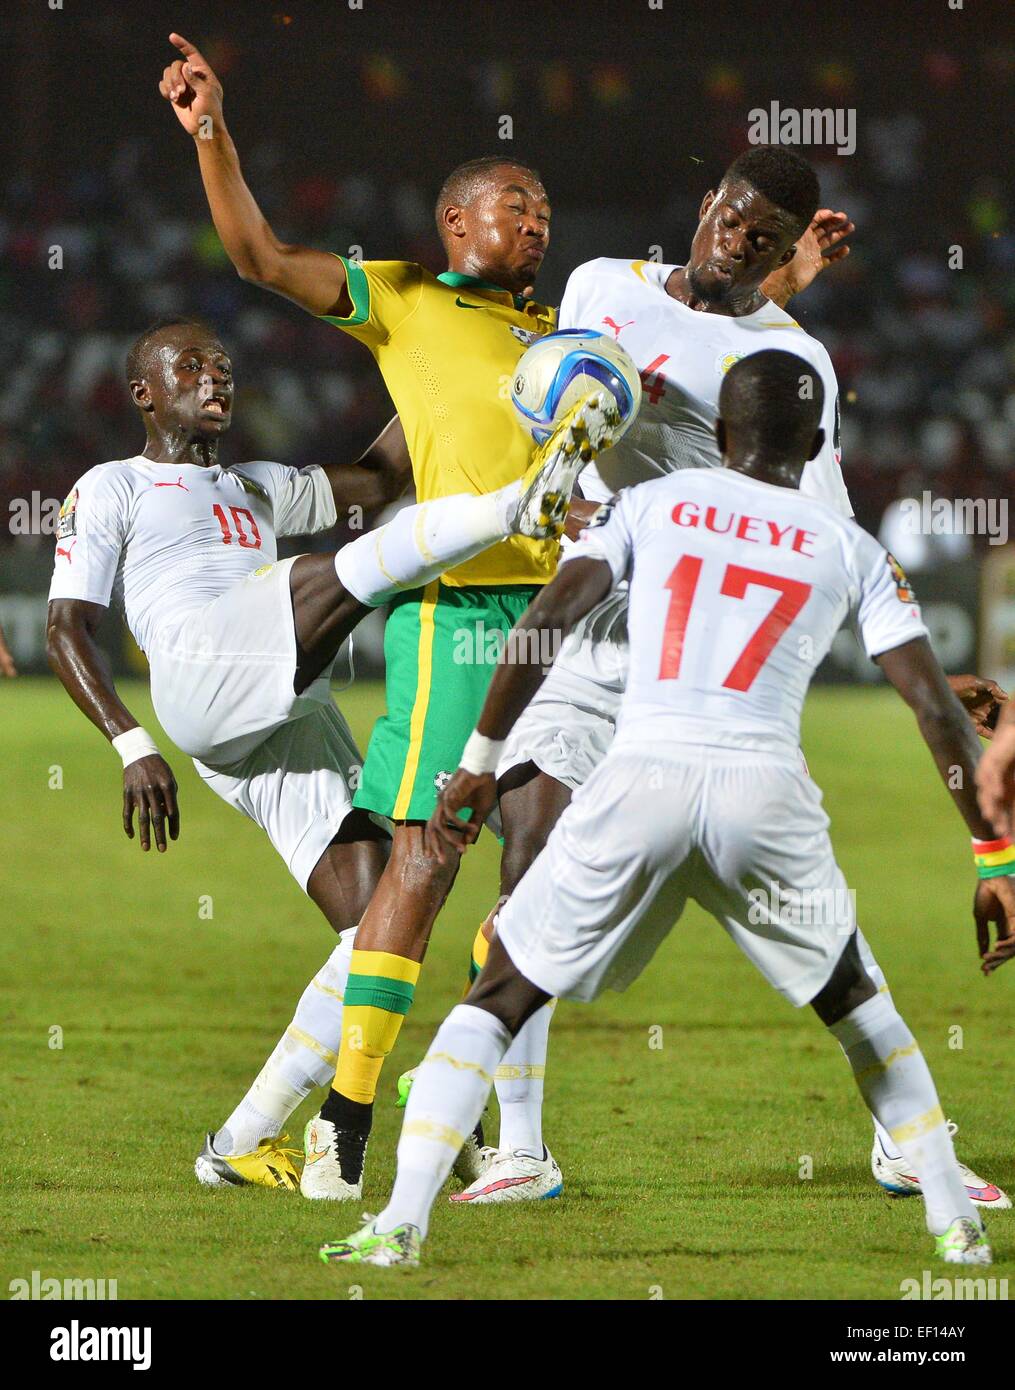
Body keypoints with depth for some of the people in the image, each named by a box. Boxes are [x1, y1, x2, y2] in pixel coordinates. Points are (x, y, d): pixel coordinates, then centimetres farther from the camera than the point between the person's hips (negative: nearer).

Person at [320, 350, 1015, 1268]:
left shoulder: (651, 503, 15)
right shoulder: (851, 551, 16)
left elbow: (545, 623, 3)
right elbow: (937, 709, 11)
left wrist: (480, 763, 8)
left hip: (641, 779, -1)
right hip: (767, 791, 1)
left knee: (500, 1000, 12)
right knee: (853, 1002, 26)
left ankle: (401, 1224, -1)